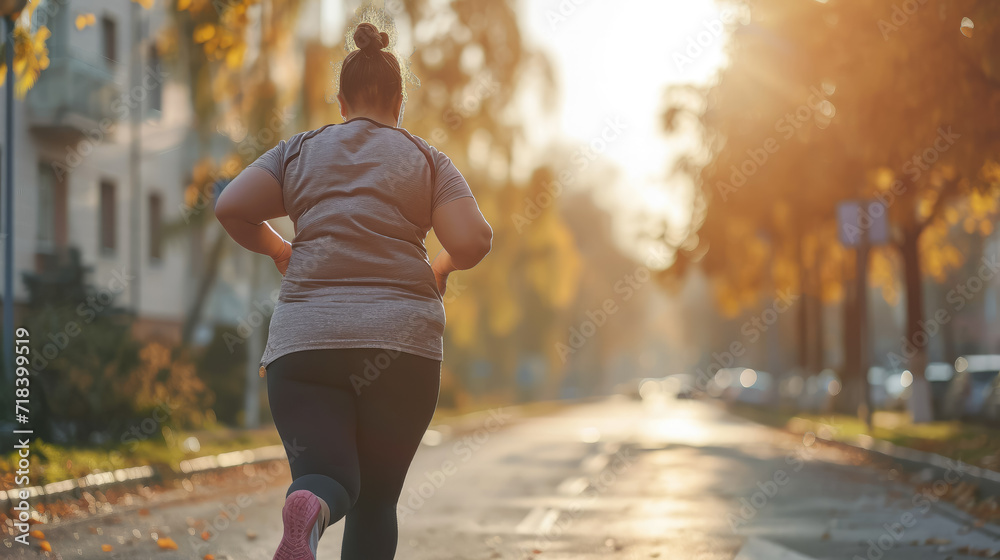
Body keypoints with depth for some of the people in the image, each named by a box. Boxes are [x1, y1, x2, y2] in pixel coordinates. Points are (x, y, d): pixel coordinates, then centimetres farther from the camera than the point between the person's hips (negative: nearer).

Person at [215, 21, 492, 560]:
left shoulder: (299, 151, 13)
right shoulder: (428, 160, 10)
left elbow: (230, 208, 1)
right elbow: (473, 241, -4)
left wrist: (277, 250, 18)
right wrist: (442, 268, 18)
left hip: (304, 338, 0)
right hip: (401, 340, 0)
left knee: (328, 479, -5)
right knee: (377, 496, 11)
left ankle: (308, 512, -41)